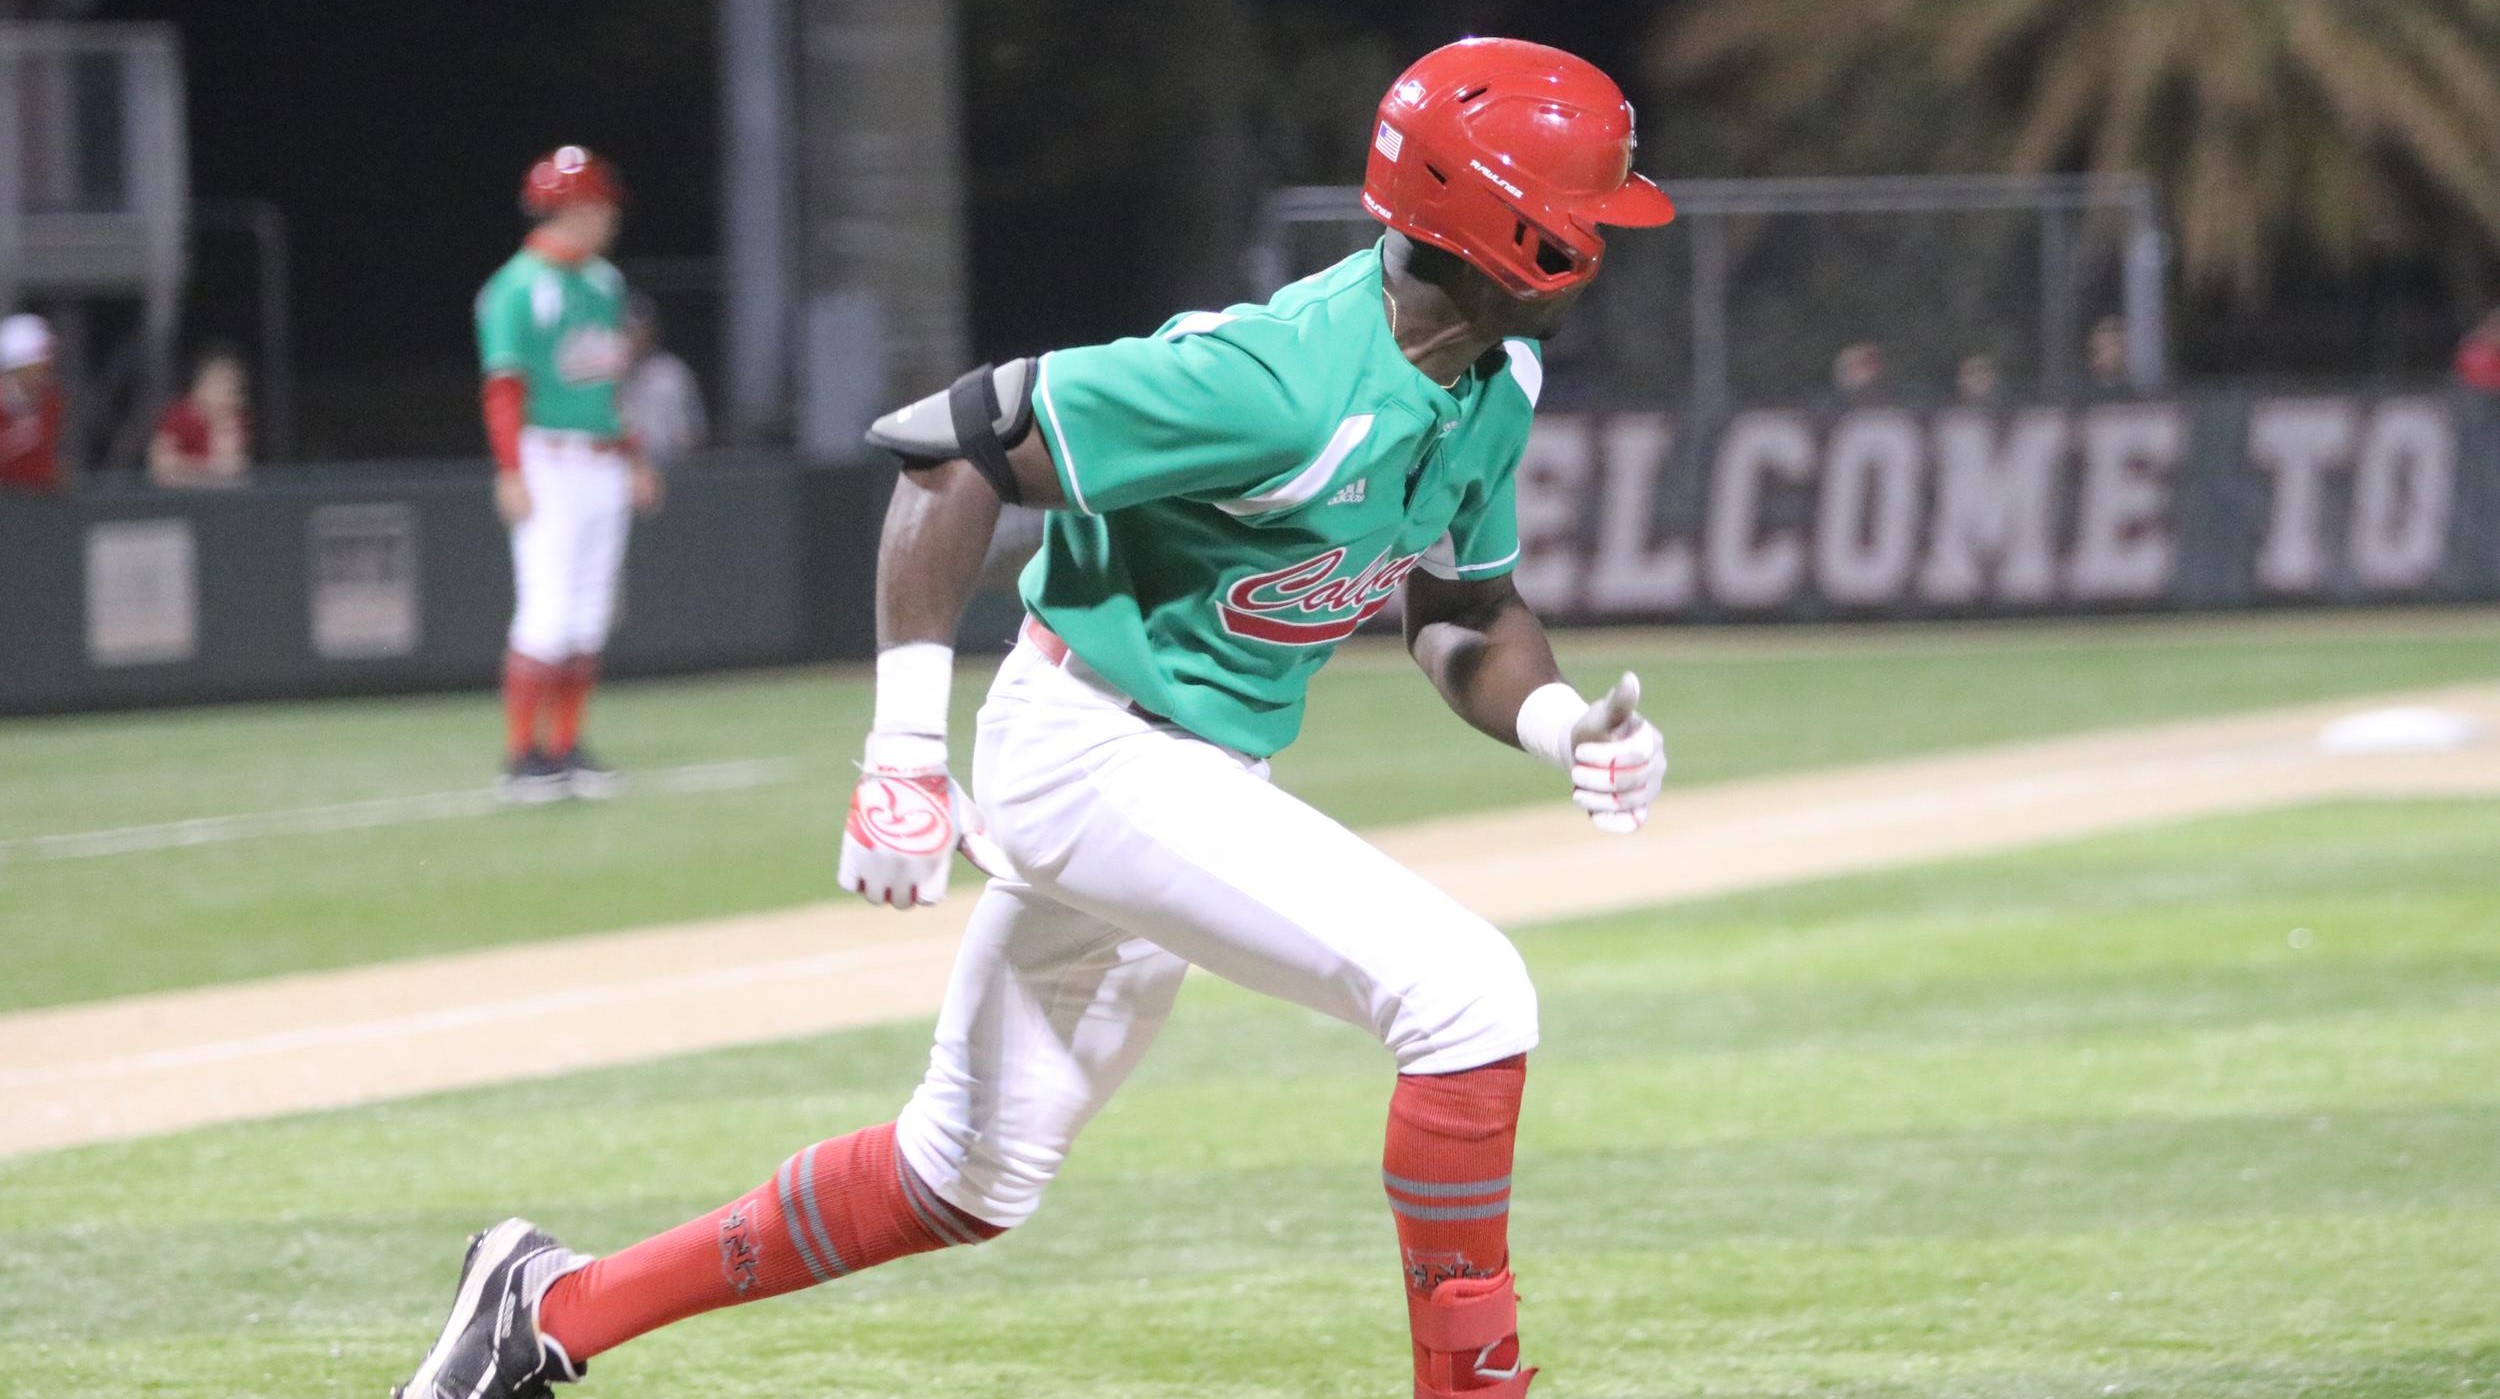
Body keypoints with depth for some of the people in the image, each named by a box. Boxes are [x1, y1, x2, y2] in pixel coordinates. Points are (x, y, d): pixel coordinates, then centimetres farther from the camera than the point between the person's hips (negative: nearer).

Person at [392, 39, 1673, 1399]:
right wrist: (907, 749, -24)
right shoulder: (1283, 382, -27)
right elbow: (951, 445, -23)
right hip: (1090, 750, -9)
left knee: (965, 1185, 16)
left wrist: (1562, 723, -7)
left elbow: (1464, 613, 16)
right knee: (1461, 989, -21)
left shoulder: (1493, 383, 1)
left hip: (1201, 775, 9)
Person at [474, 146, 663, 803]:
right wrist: (511, 473, -20)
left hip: (604, 468, 8)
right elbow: (504, 386, -13)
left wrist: (633, 459, 19)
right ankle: (522, 755, -5)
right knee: (548, 614, -11)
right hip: (549, 465, -8)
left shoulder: (604, 282, 13)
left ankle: (565, 747, 14)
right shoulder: (518, 288, -10)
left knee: (591, 618, 8)